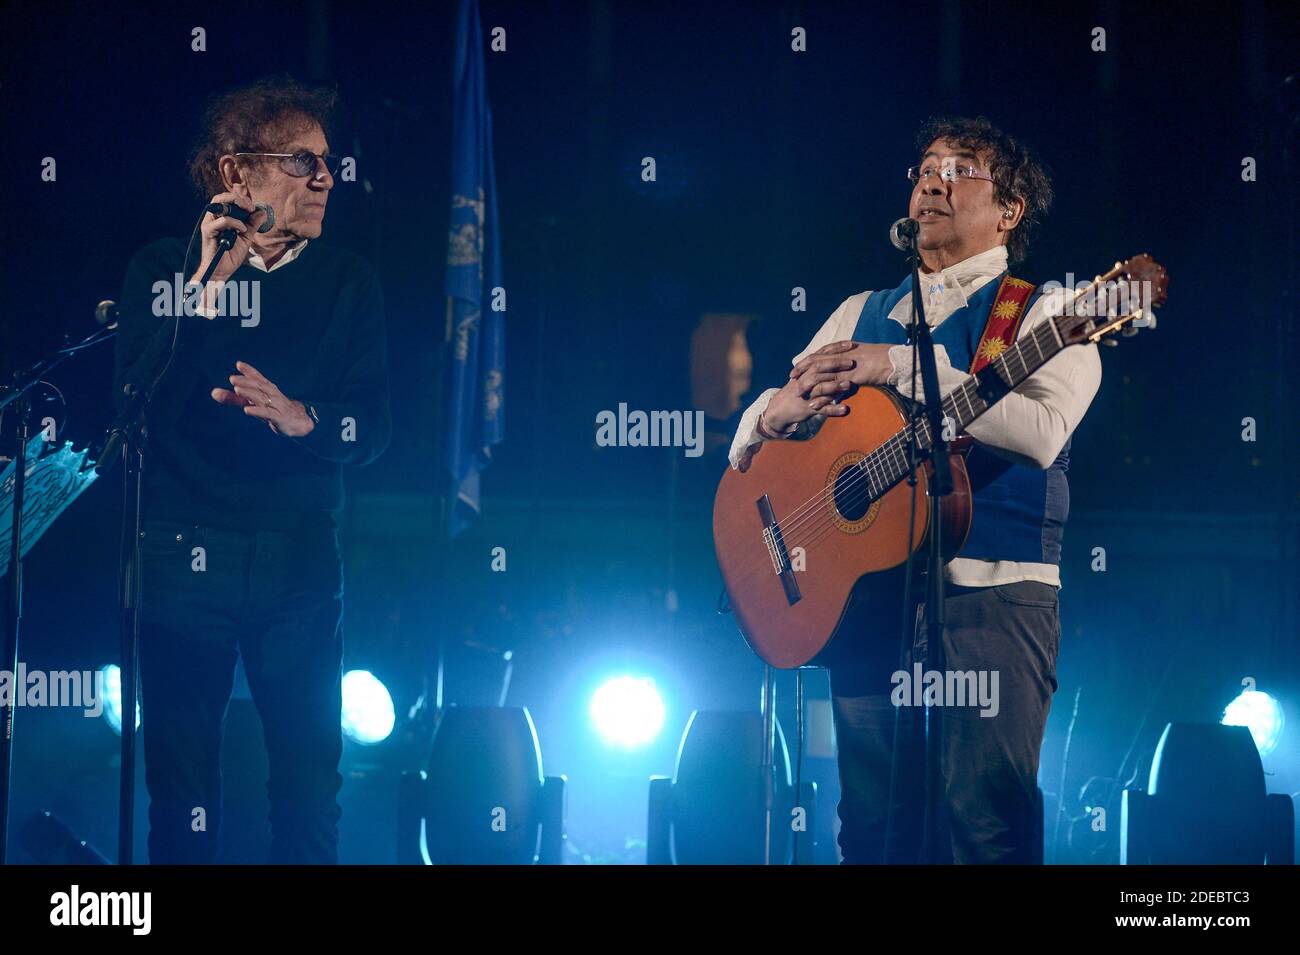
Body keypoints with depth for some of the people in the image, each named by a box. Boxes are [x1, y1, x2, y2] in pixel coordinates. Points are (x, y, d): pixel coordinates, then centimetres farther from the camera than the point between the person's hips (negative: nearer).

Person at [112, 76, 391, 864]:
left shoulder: (347, 282, 7)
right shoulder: (163, 272, 2)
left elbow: (374, 428, -1)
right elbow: (138, 399, -13)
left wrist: (300, 416, -22)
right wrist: (207, 287, -19)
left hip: (300, 555, 2)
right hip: (185, 554, -1)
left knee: (312, 782, 0)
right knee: (181, 778, 3)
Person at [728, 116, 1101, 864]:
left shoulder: (1042, 315, 4)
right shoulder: (862, 314, 20)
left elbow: (1040, 430, -17)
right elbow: (748, 444, 19)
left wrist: (901, 367, -15)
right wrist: (781, 412, -6)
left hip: (991, 593, -5)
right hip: (869, 596, 5)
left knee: (987, 818, -16)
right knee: (874, 823, 1)